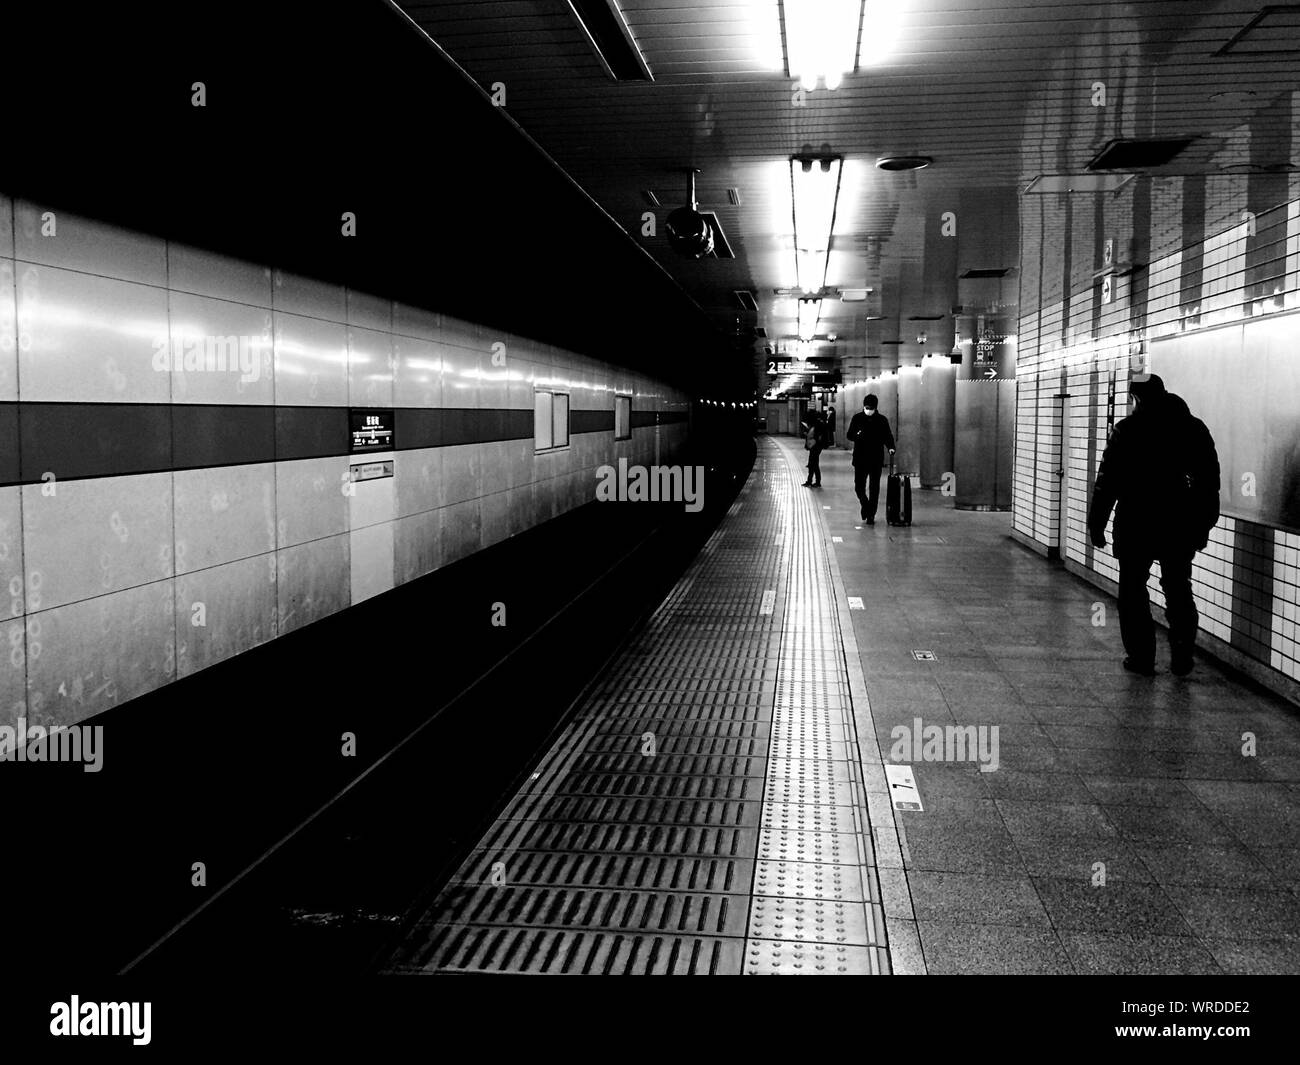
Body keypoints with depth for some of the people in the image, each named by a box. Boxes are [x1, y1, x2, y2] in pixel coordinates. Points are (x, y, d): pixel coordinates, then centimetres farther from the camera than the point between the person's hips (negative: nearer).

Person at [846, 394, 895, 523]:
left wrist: (890, 447, -14)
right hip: (860, 459, 1)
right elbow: (849, 435, 8)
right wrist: (857, 435, -15)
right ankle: (865, 504, 30)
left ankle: (871, 515, 7)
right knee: (859, 487, 1)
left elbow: (887, 436, 5)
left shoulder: (882, 420, 3)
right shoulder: (857, 418, 3)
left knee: (874, 488, 0)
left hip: (876, 459, 0)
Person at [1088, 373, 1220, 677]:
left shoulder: (1127, 430, -6)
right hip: (1180, 525, 4)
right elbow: (1209, 481, 8)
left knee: (1133, 592, 7)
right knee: (1179, 592, 13)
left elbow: (1107, 481, -7)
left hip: (1135, 525, -4)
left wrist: (1096, 524, -2)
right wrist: (1203, 525, 14)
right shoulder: (1194, 429, 5)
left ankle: (1141, 658, 8)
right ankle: (1182, 660, 13)